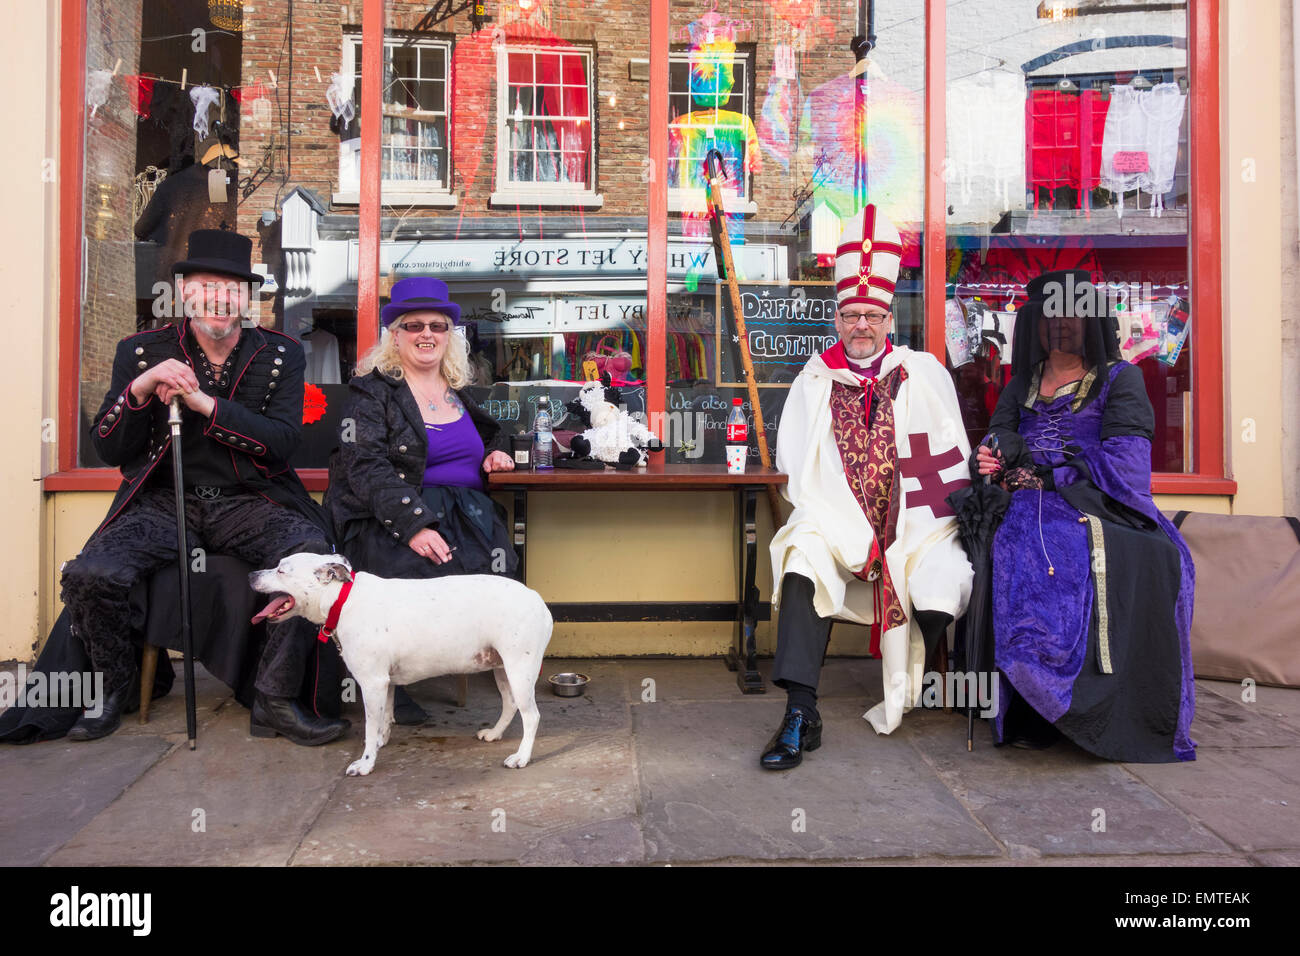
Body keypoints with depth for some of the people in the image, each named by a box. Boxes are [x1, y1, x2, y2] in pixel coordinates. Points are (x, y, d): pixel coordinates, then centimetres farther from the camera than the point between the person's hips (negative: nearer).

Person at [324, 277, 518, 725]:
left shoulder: (458, 390, 20)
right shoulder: (372, 390, 4)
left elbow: (491, 431, 42)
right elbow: (366, 468, -10)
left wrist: (495, 452, 15)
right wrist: (414, 525, -24)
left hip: (465, 512, 5)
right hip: (390, 517, -4)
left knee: (497, 567, -28)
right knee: (424, 571, -35)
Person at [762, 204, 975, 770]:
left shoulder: (923, 374, 9)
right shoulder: (814, 382, 9)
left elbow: (950, 466, 5)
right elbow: (802, 480, 2)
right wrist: (856, 545, -11)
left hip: (915, 530, 1)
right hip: (836, 524, 0)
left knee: (943, 581, -25)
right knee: (803, 554, -30)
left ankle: (904, 699, 3)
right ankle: (800, 717, -30)